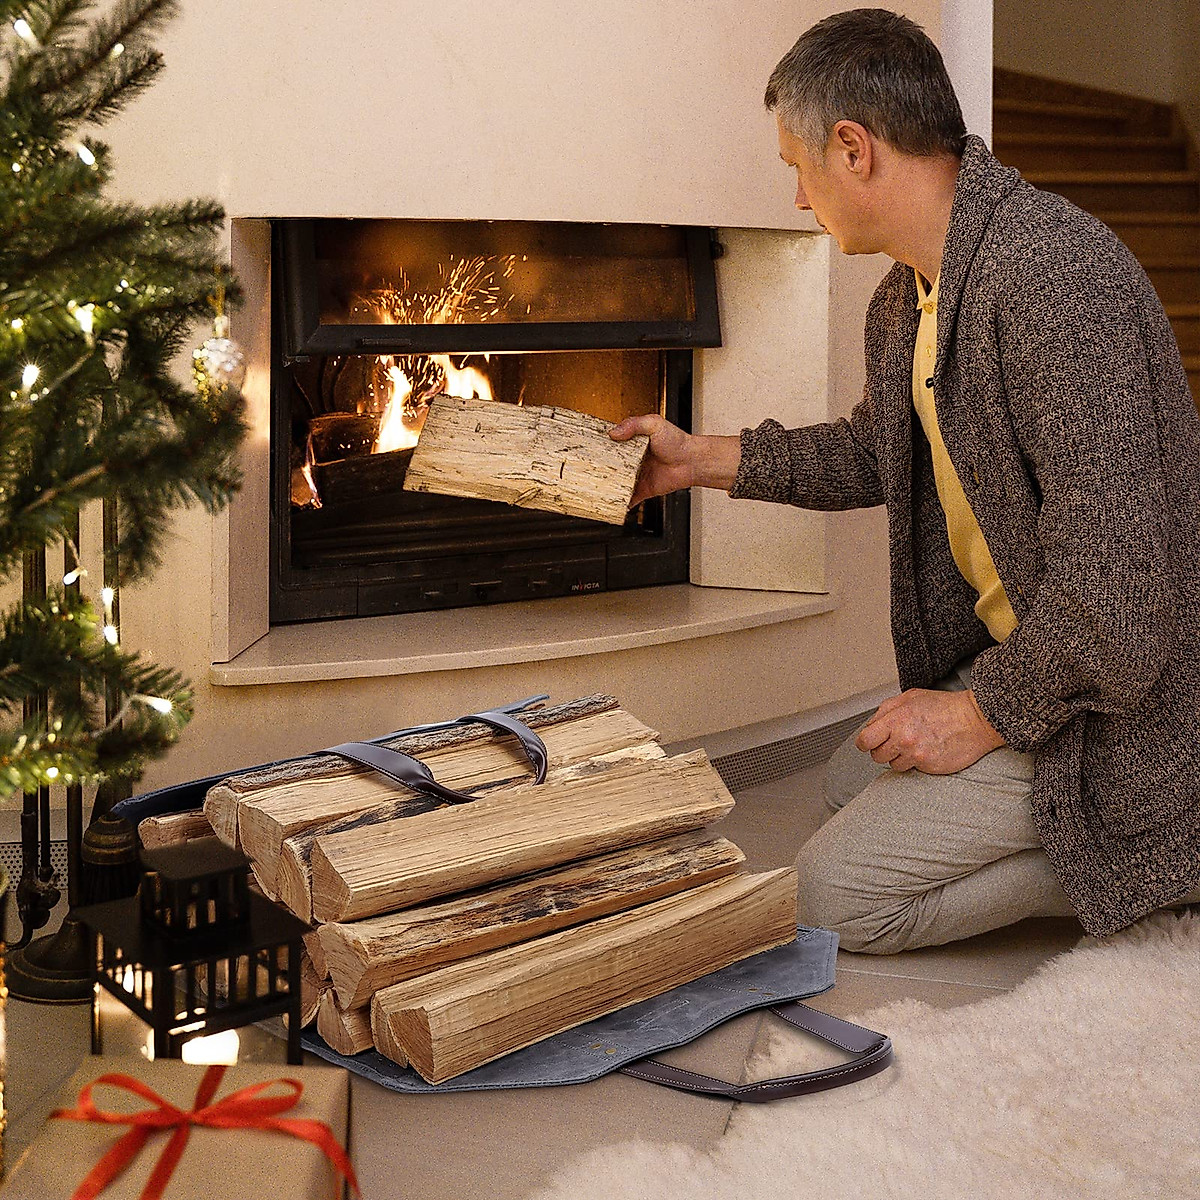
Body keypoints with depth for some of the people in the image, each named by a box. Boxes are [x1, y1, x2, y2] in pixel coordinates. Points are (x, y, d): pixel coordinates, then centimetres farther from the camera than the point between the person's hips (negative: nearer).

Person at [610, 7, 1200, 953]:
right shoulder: (904, 303, 4)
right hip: (1008, 655, 10)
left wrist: (982, 715, -19)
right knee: (851, 791, 24)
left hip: (1113, 698, -10)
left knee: (837, 895, -8)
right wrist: (705, 460, 25)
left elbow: (1117, 583, -31)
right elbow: (873, 453, 27)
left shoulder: (1056, 279, -28)